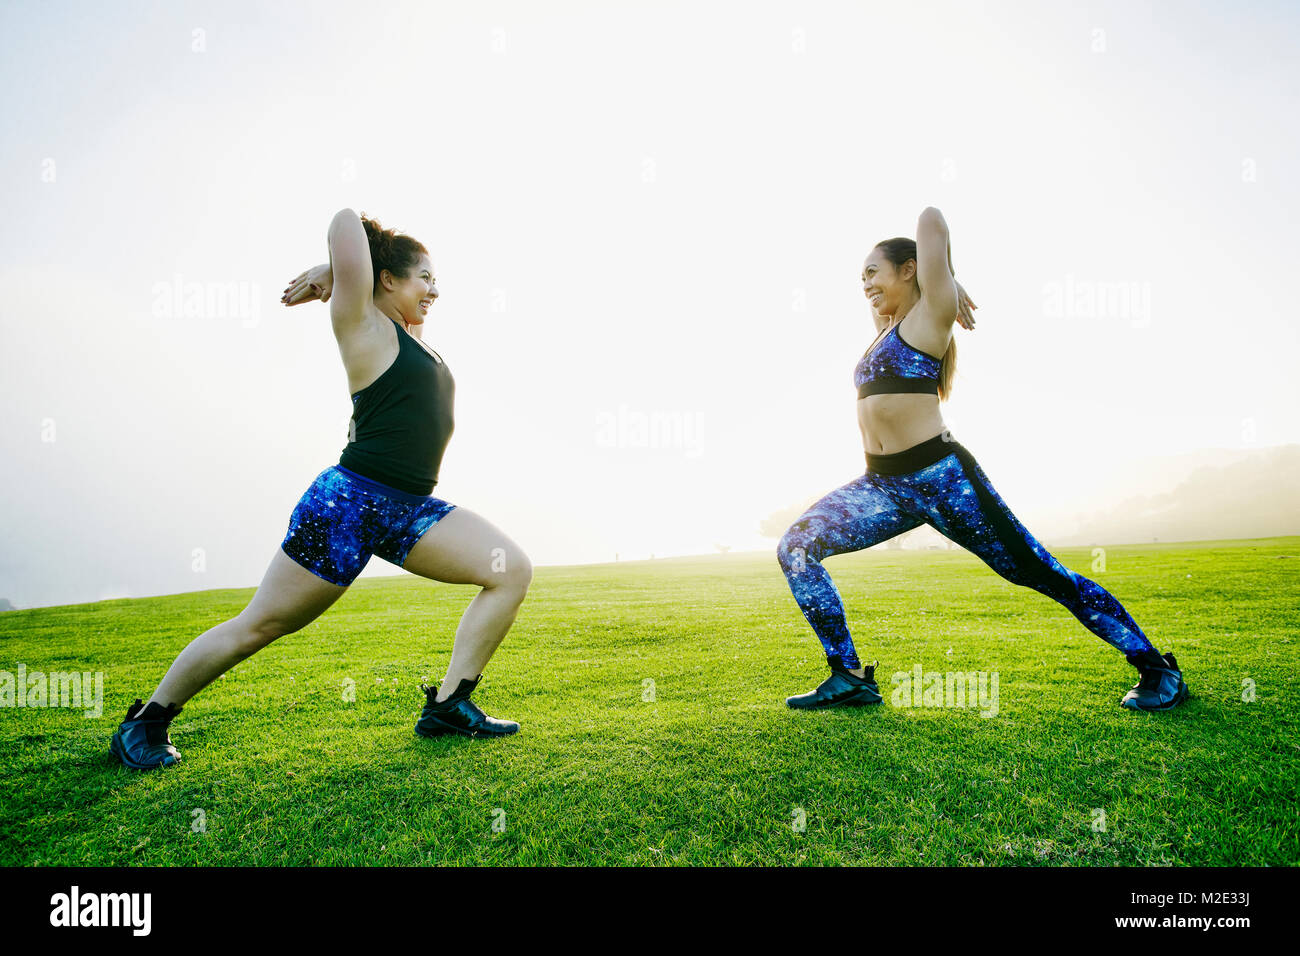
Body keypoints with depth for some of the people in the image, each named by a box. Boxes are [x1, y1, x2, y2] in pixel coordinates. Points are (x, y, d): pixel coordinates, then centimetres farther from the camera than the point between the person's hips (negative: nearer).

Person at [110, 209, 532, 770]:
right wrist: (330, 277, 7)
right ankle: (146, 721, 23)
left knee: (513, 569, -7)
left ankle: (448, 706, -3)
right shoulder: (365, 324, -4)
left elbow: (413, 289, 35)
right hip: (349, 500, -7)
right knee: (260, 625, 2)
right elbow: (346, 222, -11)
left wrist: (331, 284, 24)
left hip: (410, 510, 8)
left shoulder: (411, 336, 18)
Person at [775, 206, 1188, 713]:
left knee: (1040, 574, -2)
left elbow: (931, 218, -6)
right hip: (884, 484, 7)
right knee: (795, 547, -8)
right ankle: (849, 679, -3)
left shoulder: (930, 313, 0)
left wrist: (949, 286, 6)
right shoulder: (888, 329, 21)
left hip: (941, 479, -7)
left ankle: (1157, 669, 17)